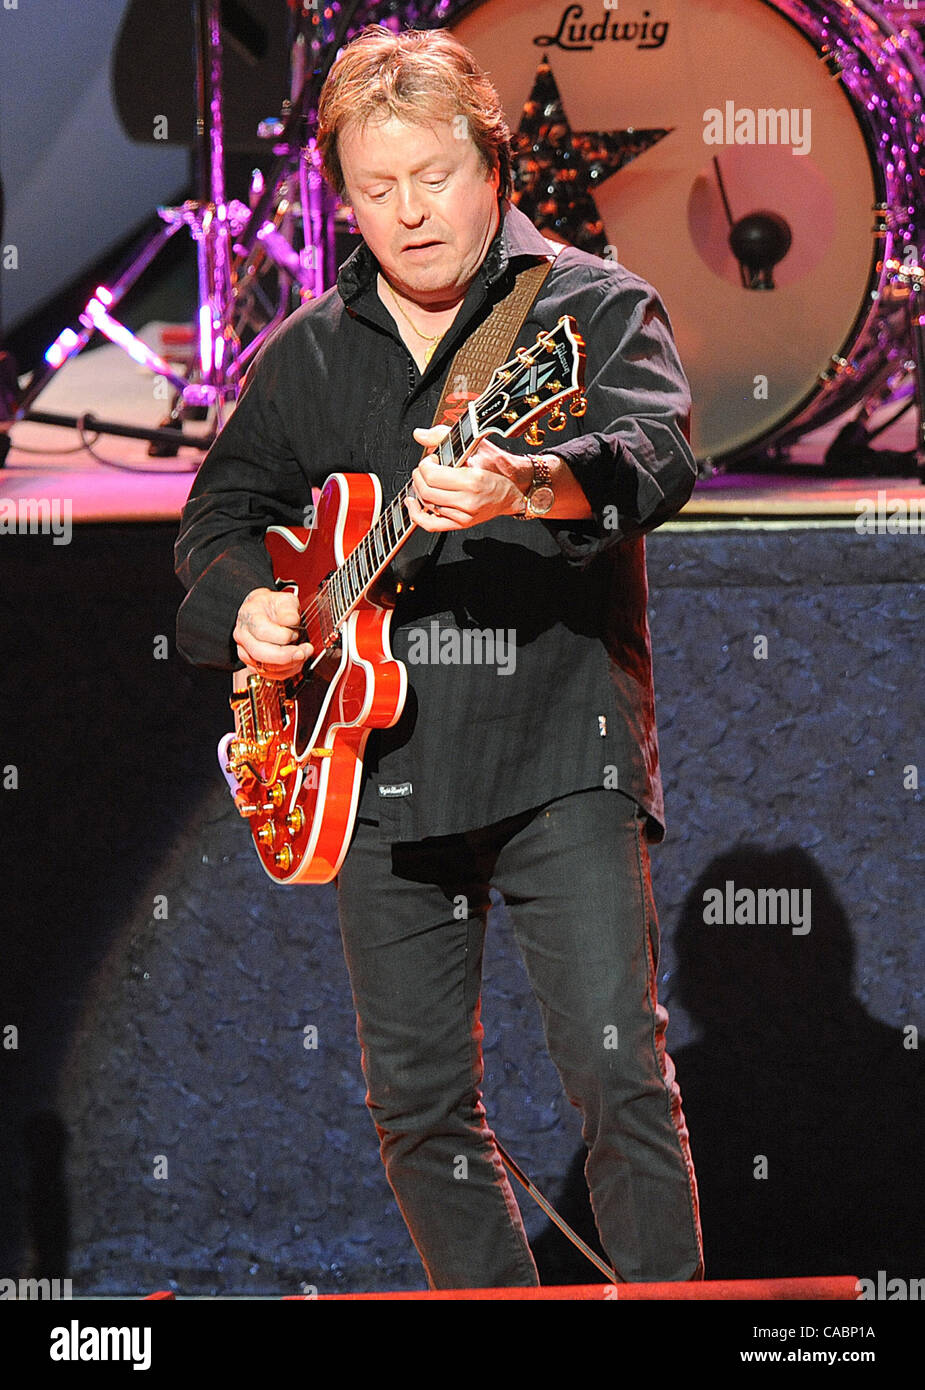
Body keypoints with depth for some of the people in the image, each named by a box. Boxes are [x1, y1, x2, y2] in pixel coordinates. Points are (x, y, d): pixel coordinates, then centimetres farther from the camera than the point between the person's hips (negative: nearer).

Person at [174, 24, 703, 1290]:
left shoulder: (593, 306, -1)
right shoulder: (304, 356, 14)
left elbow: (659, 457, -19)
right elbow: (220, 511, 22)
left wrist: (532, 486, -41)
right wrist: (246, 603, -2)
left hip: (562, 754, -5)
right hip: (383, 761, 5)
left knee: (617, 1066, -13)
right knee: (417, 1100, 7)